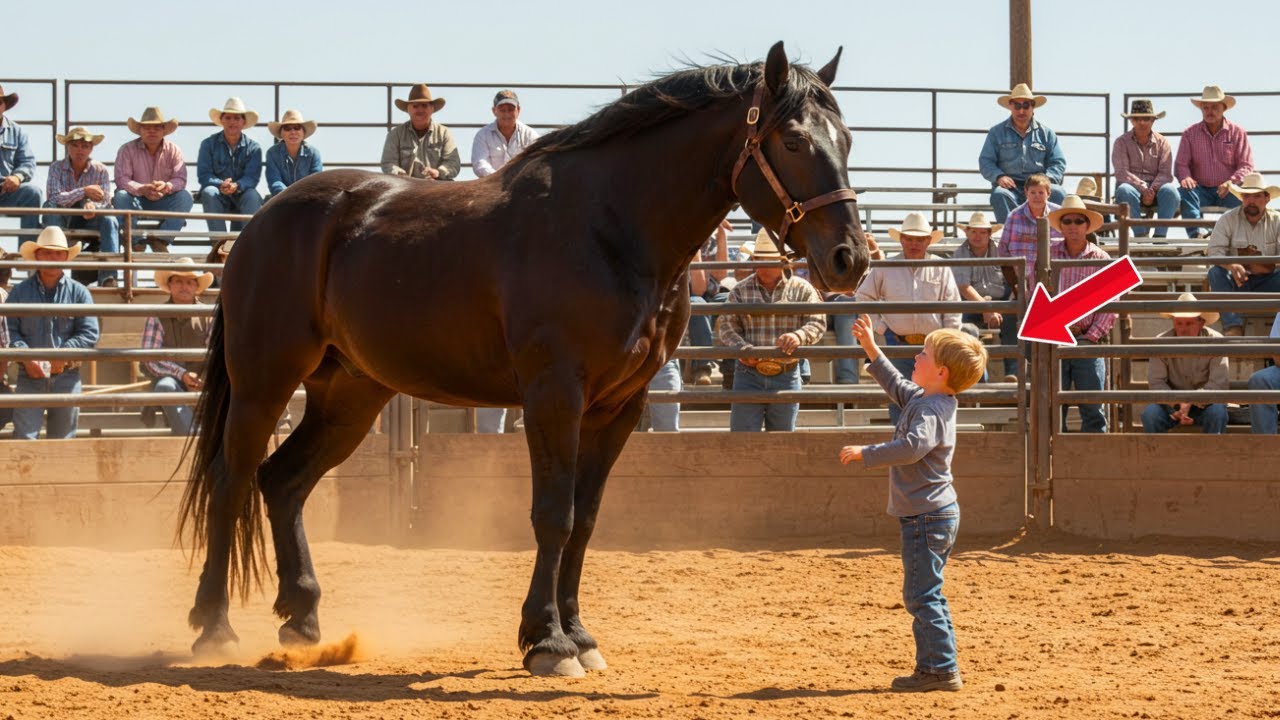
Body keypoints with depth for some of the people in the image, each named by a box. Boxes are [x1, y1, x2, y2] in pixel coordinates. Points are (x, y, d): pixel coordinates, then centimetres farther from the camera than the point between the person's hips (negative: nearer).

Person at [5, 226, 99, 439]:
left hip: (67, 375, 1)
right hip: (30, 375, -1)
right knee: (24, 437, -11)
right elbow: (9, 330, 1)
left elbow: (90, 334, 0)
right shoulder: (20, 292, 8)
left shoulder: (78, 293, 6)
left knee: (62, 437, 6)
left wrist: (61, 356, -12)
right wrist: (26, 358, -15)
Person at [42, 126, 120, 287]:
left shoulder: (100, 170, 2)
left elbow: (106, 201, -9)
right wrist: (84, 192, -24)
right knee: (50, 207, -30)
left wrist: (92, 205, -33)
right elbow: (55, 198, -15)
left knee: (109, 220, -30)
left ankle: (108, 277, -45)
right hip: (63, 221, 0)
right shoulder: (57, 168, 0)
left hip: (89, 220, 0)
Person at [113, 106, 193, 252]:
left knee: (185, 197, -25)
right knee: (121, 196, -33)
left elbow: (180, 179, -11)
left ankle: (160, 241, -24)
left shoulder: (173, 151, 0)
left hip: (163, 202, 2)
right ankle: (136, 242, -28)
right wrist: (142, 189, -36)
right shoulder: (127, 150, -5)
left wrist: (167, 186, -36)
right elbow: (121, 179, -17)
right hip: (137, 200, -2)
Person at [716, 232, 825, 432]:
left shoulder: (802, 289, 3)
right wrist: (741, 347, -22)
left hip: (786, 376, 0)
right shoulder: (740, 291, 5)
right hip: (749, 375, 0)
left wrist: (799, 336, -26)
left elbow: (817, 323, -4)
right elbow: (726, 325, -2)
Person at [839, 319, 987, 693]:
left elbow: (913, 446, -37)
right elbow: (897, 386, 31)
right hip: (939, 512, 11)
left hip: (925, 516, -11)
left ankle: (940, 668, -7)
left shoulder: (930, 410, -20)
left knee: (922, 595, -8)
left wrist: (866, 453, -28)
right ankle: (940, 665, 23)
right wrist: (871, 350, 30)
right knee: (926, 594, 18)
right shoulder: (922, 399, 12)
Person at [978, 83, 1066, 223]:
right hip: (1011, 186, -1)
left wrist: (1046, 179, -10)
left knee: (1058, 194, -30)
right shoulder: (997, 132, 14)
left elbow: (1058, 163, 12)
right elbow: (985, 161, 9)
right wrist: (999, 177, -13)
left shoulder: (1046, 133, 16)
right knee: (999, 195, -36)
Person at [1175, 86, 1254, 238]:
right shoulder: (1190, 134, 11)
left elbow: (1246, 165, 1)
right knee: (1183, 192, -33)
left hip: (1227, 191, -1)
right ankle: (1195, 234, -45)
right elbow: (1181, 164, 6)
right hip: (1201, 190, 1)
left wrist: (1232, 182, -20)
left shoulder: (1237, 133, 7)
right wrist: (1185, 178, -19)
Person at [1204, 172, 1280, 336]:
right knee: (1215, 272, -31)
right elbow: (1215, 252, -12)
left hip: (1265, 282, 0)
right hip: (1237, 280, 0)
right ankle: (1233, 326, -39)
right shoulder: (1228, 219, 0)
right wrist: (1231, 266, -32)